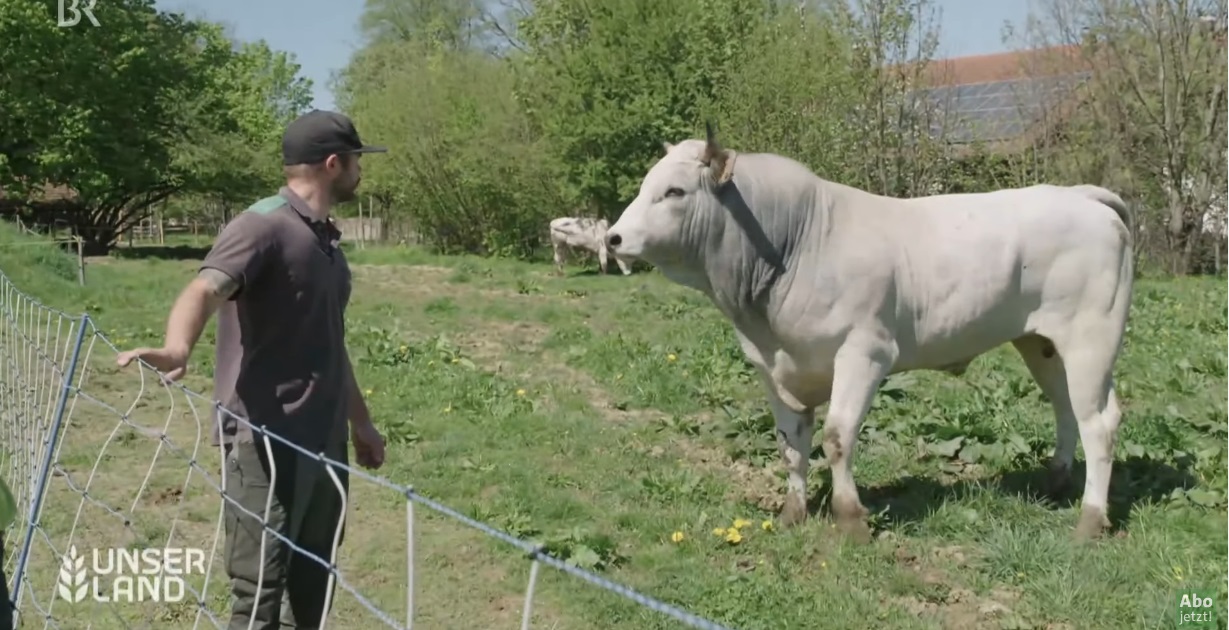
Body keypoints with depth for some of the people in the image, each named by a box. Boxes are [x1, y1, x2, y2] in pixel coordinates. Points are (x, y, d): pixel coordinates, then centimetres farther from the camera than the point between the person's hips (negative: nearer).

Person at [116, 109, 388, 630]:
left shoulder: (326, 240, 16)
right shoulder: (264, 226, -10)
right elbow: (205, 290, -28)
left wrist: (360, 423, 31)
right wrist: (177, 348, -49)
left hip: (323, 440, 8)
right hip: (266, 440, -8)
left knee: (313, 584, 14)